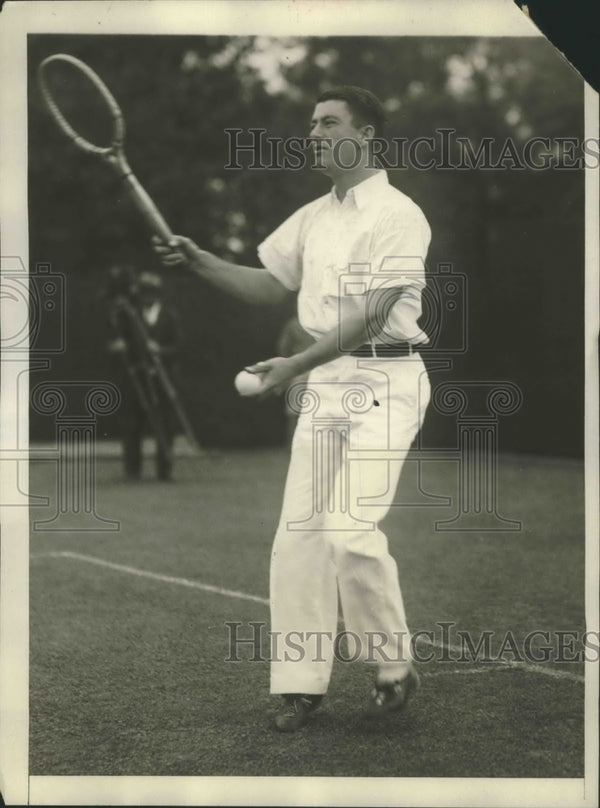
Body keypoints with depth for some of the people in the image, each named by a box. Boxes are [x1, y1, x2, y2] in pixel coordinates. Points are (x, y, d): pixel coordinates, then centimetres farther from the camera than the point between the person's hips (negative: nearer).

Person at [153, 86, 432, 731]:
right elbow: (268, 286, 18)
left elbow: (370, 316, -18)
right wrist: (199, 262, 3)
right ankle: (301, 681, 9)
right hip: (325, 381, 8)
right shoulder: (311, 218, 15)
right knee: (298, 532, 1)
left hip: (386, 380, -7)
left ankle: (396, 669, 2)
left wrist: (296, 365, -23)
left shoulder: (398, 216, -10)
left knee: (350, 529, -17)